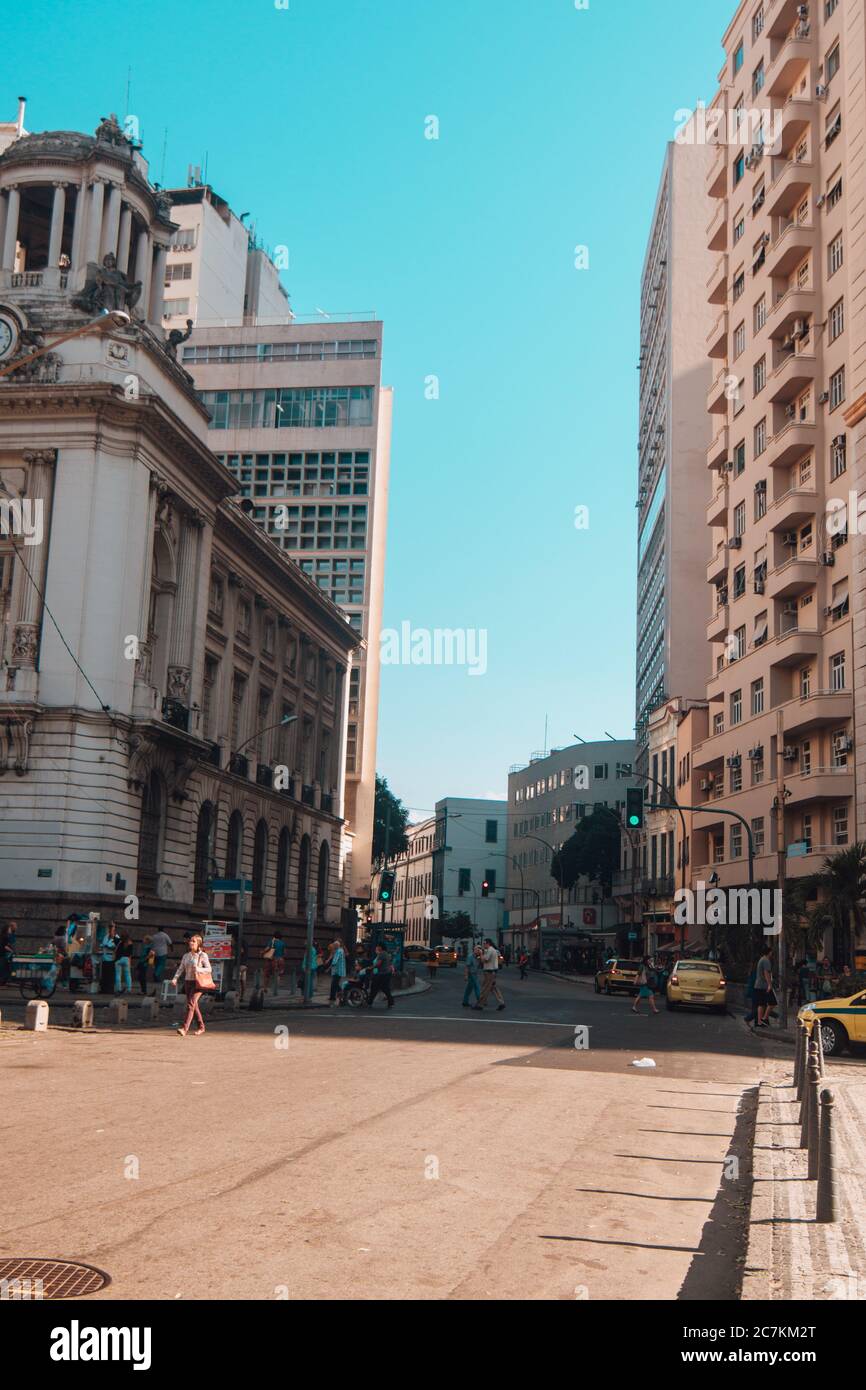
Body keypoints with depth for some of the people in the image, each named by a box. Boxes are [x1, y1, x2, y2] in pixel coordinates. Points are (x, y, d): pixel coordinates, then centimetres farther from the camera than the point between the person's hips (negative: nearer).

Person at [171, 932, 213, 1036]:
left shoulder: (203, 955, -4)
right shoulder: (186, 956, 12)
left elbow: (209, 969, -7)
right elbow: (180, 969, 8)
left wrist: (198, 969, -23)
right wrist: (175, 978, -7)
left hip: (197, 983, -6)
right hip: (188, 982, 6)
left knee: (191, 1004, -17)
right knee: (194, 1005, 12)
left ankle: (184, 1028, -23)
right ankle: (201, 1027, 26)